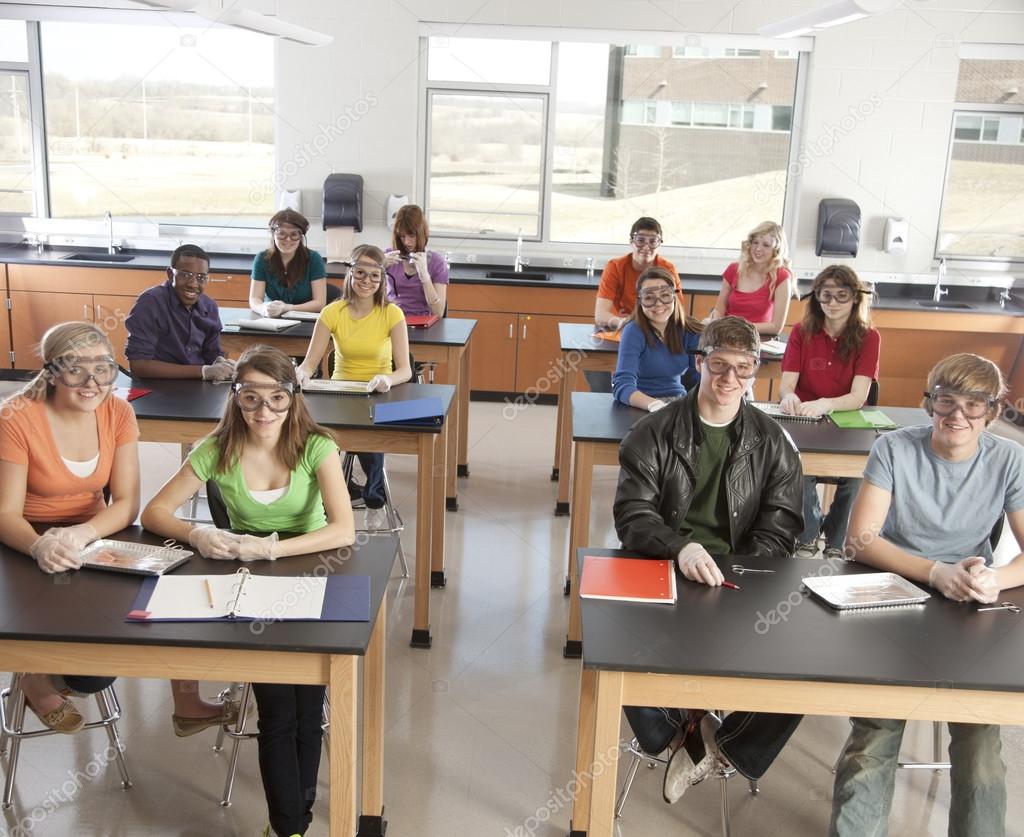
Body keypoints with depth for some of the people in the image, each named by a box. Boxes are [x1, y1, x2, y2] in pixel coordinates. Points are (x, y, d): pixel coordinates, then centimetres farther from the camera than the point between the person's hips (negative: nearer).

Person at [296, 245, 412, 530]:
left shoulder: (392, 314, -4)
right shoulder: (333, 313, 0)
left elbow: (405, 370, -11)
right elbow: (310, 362, -4)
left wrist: (388, 380, -34)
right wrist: (301, 373, -28)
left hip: (379, 398, -1)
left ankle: (374, 503, -2)